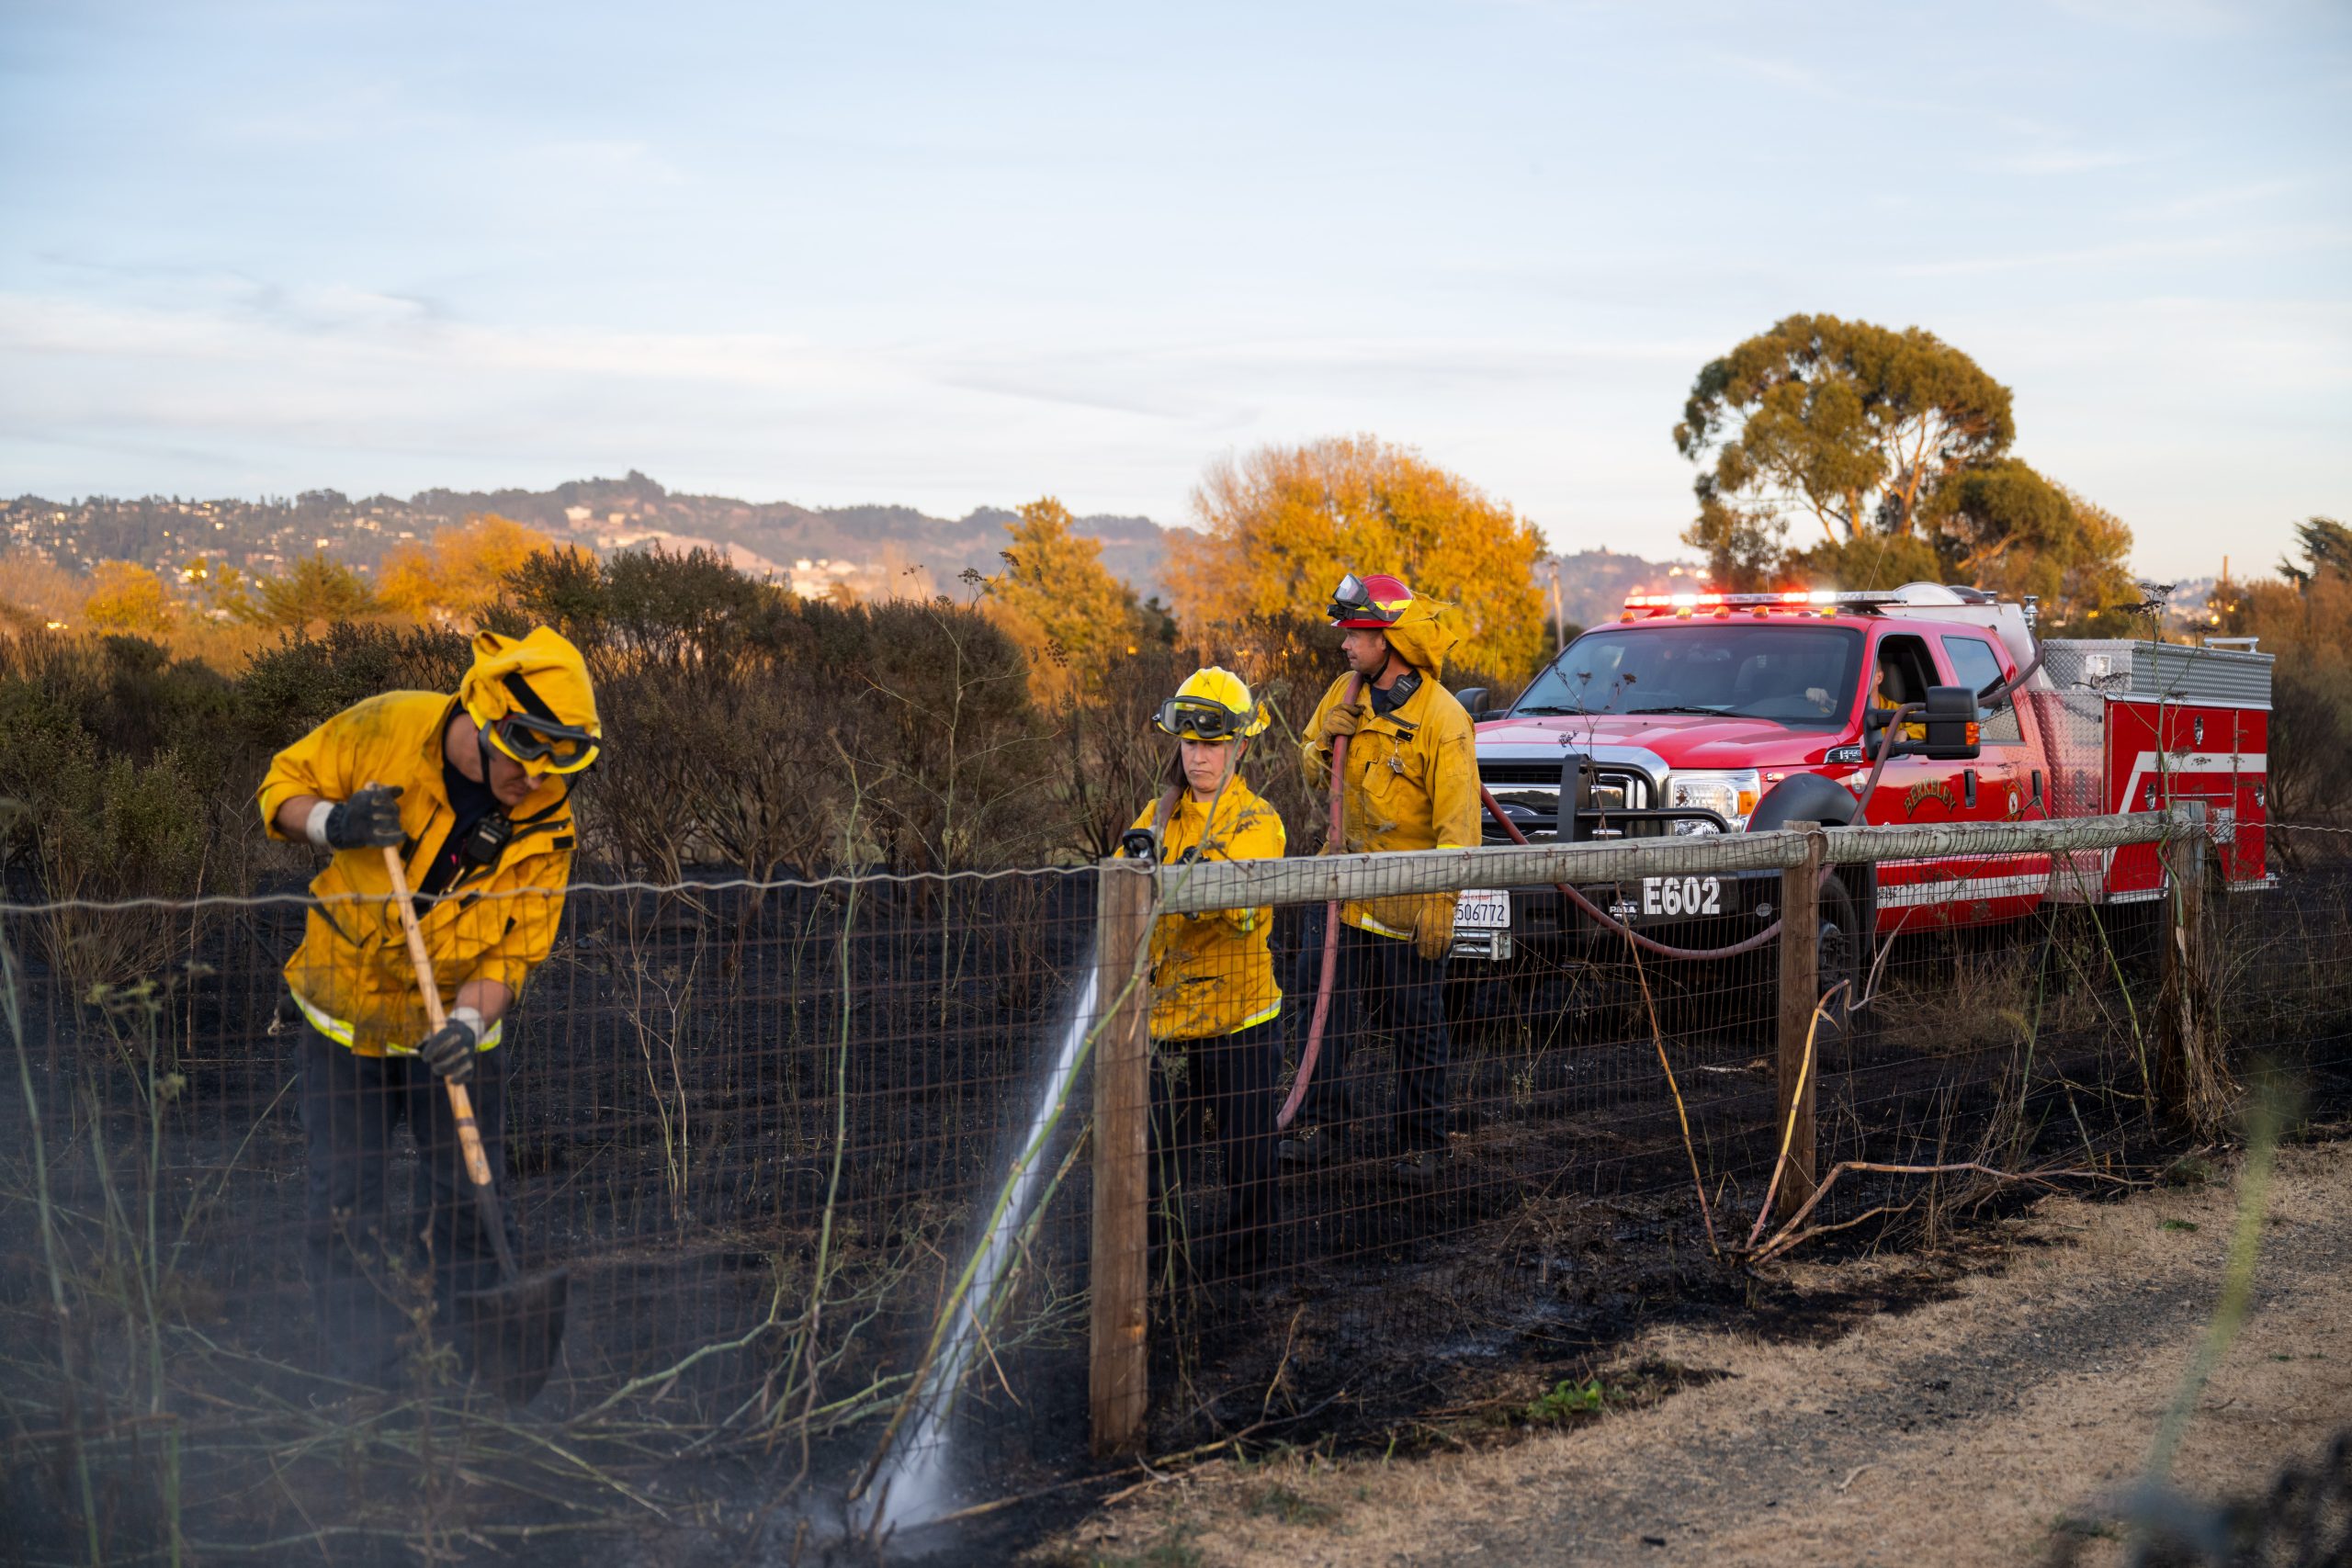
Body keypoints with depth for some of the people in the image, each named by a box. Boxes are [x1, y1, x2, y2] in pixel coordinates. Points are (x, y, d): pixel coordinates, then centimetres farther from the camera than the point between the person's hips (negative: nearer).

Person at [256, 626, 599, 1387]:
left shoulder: (545, 825, -15)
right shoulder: (385, 728, -19)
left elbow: (510, 952, -12)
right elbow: (283, 787, -5)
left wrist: (468, 1022, -30)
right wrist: (331, 823, -27)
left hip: (452, 1030, 1)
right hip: (343, 1014, 0)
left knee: (468, 1206, 3)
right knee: (344, 1212, 1)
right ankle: (366, 1387, 13)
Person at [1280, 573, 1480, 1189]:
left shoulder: (1442, 719, -16)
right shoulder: (1347, 694, 4)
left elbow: (1457, 825, -16)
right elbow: (1314, 772, 15)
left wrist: (1440, 905, -21)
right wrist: (1328, 738, -7)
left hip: (1407, 905, -6)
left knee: (1417, 1030, 5)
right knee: (1327, 1010, 8)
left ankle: (1421, 1146, 16)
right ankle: (1321, 1124, 20)